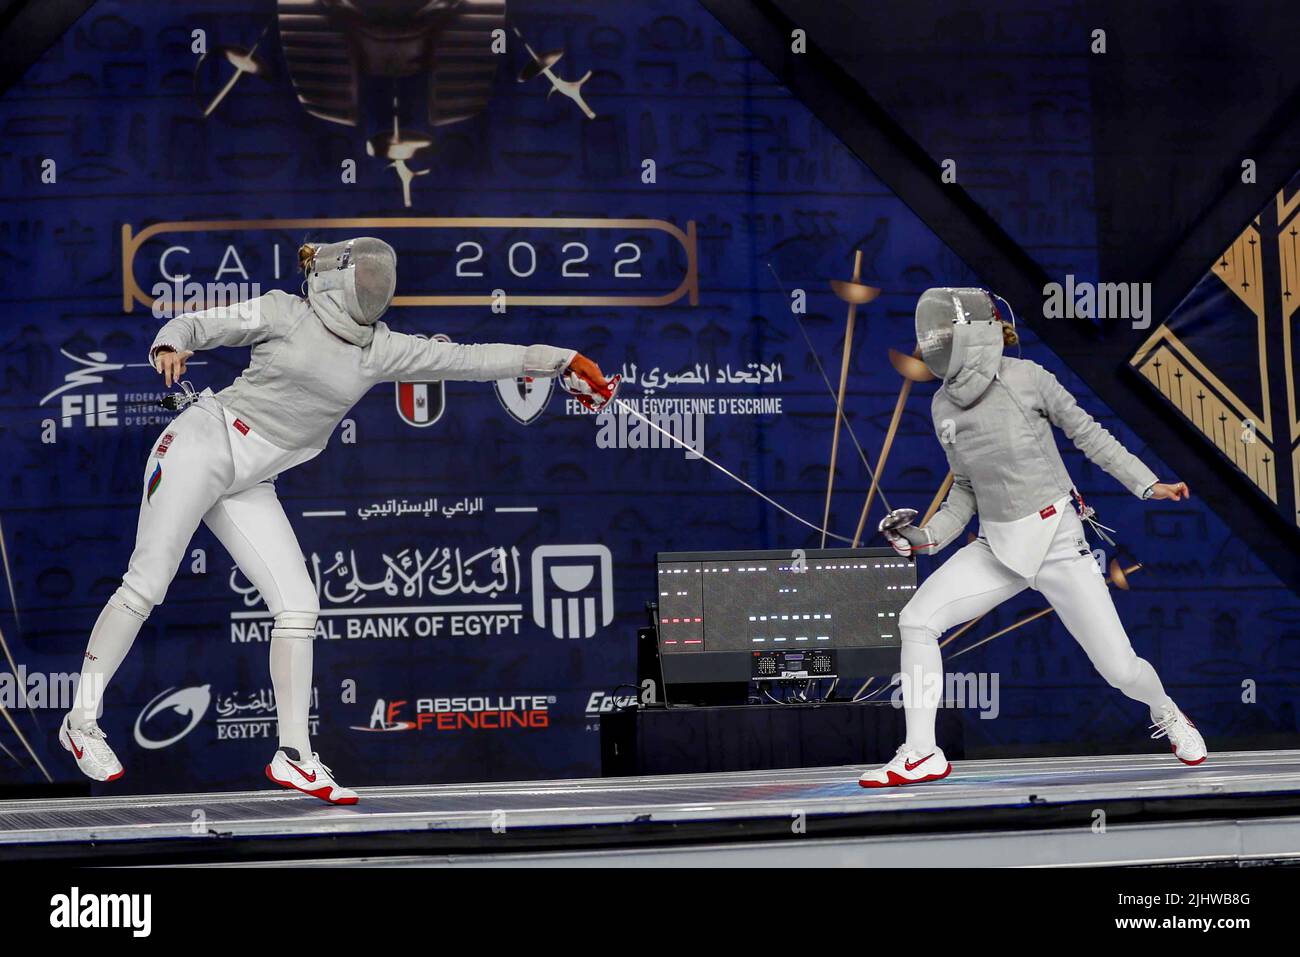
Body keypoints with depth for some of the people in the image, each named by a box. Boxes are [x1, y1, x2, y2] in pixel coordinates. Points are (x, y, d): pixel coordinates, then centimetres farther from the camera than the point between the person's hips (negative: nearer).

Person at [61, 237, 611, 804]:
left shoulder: (379, 349, 5)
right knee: (146, 587, -6)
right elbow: (195, 325, -6)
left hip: (250, 484, 5)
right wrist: (171, 347, -29)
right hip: (203, 442, -5)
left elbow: (468, 359, 1)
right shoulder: (284, 313, -6)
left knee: (298, 607, -5)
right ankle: (82, 721, 7)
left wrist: (559, 360, -4)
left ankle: (293, 757, 1)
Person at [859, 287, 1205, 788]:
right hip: (998, 548, 5)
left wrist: (1148, 484, -4)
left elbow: (1086, 433, -2)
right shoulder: (945, 405, 3)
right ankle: (921, 756, -6)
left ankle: (1166, 714, 33)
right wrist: (929, 536, -2)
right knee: (917, 621, -14)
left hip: (1058, 542, -5)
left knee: (1119, 668, -3)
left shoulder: (1025, 377, -13)